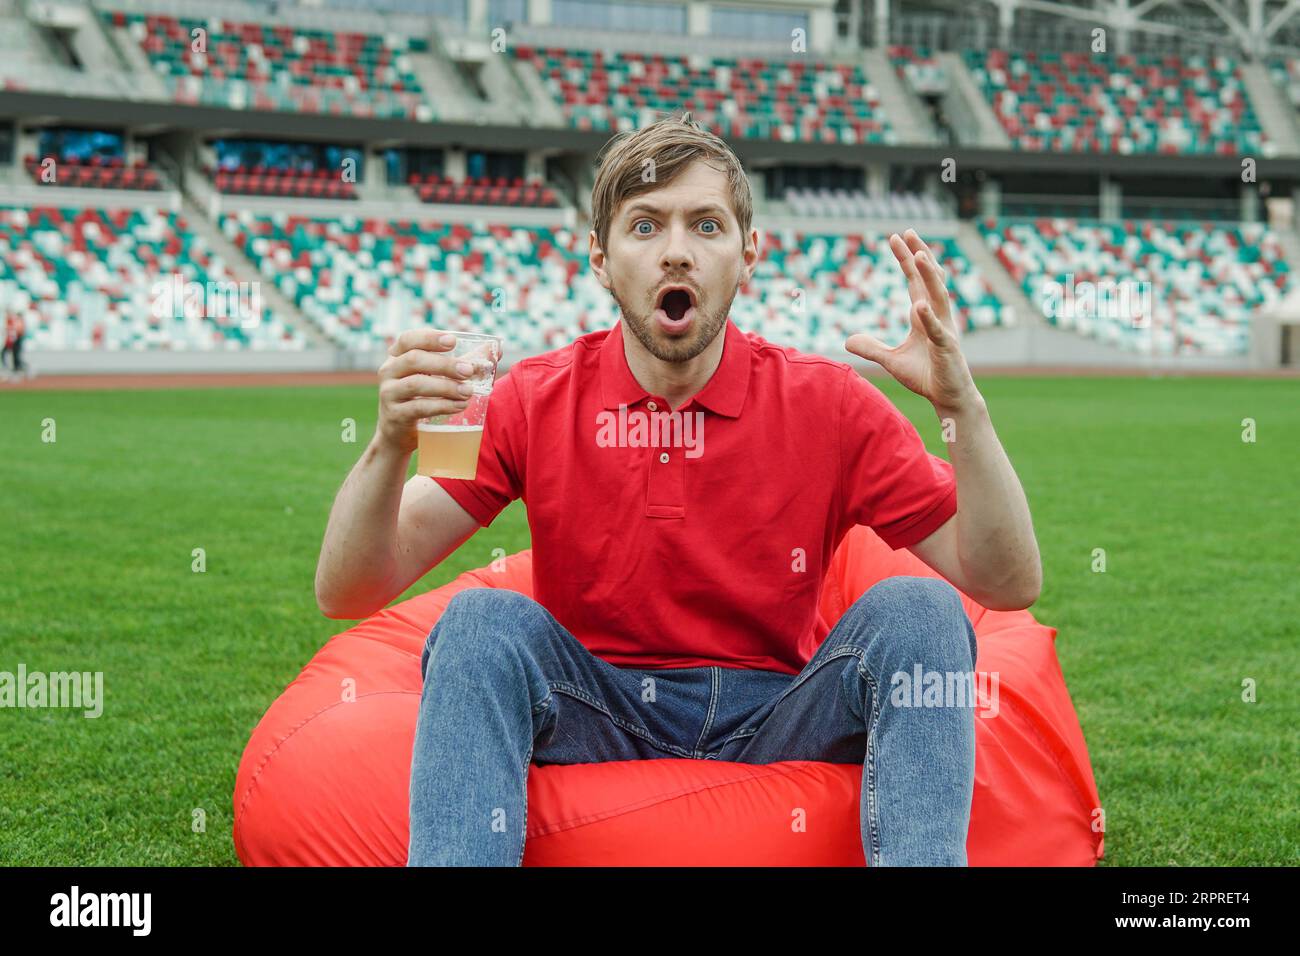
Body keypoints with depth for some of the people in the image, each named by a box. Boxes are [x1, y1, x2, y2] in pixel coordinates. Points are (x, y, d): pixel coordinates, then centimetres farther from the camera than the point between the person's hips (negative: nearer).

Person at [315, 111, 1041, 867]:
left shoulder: (828, 402, -6)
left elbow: (1009, 584, -9)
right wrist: (391, 445, -29)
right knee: (484, 620, -27)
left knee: (915, 610, -24)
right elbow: (347, 593, -9)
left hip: (777, 719, 0)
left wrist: (963, 407, -24)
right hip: (596, 718, 0)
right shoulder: (535, 402, -5)